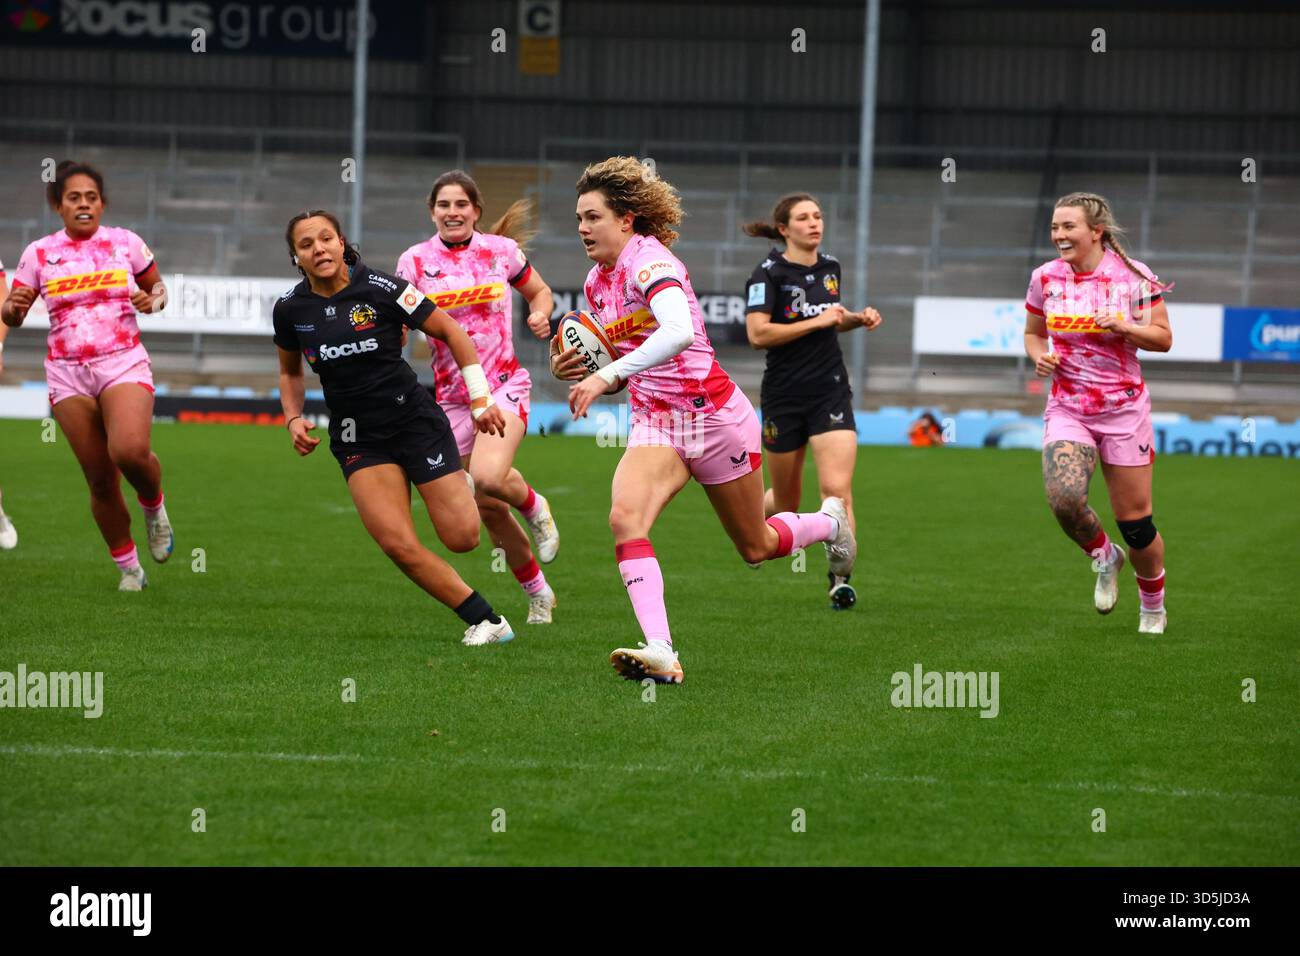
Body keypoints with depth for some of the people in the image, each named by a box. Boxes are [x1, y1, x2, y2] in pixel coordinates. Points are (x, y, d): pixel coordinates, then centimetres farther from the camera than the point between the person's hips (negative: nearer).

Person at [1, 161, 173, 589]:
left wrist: (154, 298, -6)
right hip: (68, 376, 2)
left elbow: (156, 288, 17)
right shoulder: (38, 253, 4)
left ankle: (154, 506, 4)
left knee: (129, 450, -28)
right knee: (100, 480, 0)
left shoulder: (126, 243, 4)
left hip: (124, 365, -1)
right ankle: (129, 568, 15)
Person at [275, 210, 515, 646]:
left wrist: (481, 399, -4)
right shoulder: (290, 310, -3)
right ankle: (485, 620, -3)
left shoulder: (381, 289, -13)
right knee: (400, 546, -17)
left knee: (462, 537, -8)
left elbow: (451, 333, -3)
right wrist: (294, 420, 0)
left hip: (413, 416, -2)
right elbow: (290, 371, 17)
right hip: (358, 440, 2)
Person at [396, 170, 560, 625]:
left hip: (504, 384, -2)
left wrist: (540, 314, -6)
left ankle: (534, 506, 7)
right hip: (451, 395, 2)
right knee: (489, 510, 6)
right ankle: (537, 592, 27)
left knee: (488, 478, -29)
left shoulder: (501, 250, 0)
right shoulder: (415, 261, -1)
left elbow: (540, 291, 15)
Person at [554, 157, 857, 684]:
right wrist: (574, 369, -3)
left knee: (756, 547, 11)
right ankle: (660, 651, -33)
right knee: (624, 518, -24)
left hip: (714, 416, -6)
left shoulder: (649, 261, -20)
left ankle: (829, 520, 45)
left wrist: (607, 375, -44)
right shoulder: (596, 283, 6)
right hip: (654, 423, 6)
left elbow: (679, 332, -40)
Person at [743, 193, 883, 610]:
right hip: (784, 398, -3)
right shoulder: (768, 273, -9)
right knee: (785, 503, 9)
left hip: (831, 392, 3)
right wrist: (816, 322, -20)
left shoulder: (830, 267, 8)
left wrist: (858, 318, 6)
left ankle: (840, 578, -10)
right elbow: (757, 333, -21)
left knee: (838, 490, -15)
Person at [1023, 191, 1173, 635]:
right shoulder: (1045, 278, 2)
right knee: (1064, 497, -24)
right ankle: (1104, 557, 8)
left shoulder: (1134, 276, -6)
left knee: (1135, 521, 1)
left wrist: (1121, 327, -19)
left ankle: (1153, 608, 26)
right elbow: (1033, 332, 17)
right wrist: (1039, 355, -5)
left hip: (1124, 407, -2)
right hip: (1067, 410, 2)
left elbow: (1163, 338, -2)